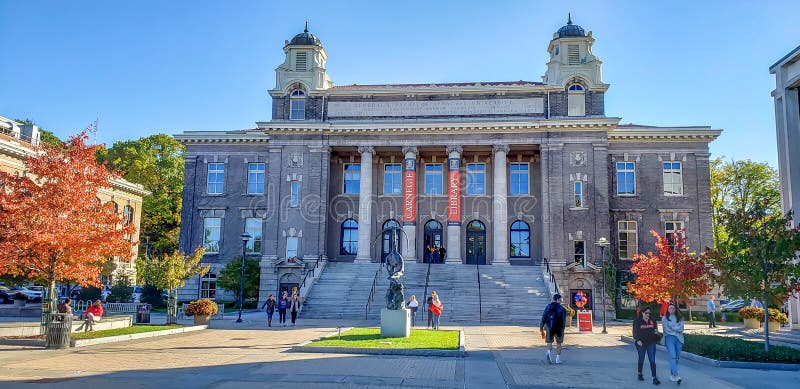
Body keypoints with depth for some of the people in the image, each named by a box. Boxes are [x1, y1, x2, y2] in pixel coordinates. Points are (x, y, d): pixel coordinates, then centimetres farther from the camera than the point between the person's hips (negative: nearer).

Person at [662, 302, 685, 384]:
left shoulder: (679, 318, 14)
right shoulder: (664, 318, 6)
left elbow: (681, 328, 2)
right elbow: (666, 329, -4)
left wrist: (672, 328, -9)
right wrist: (676, 330, -5)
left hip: (679, 338, 4)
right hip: (670, 338, -4)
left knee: (677, 357, 5)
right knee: (673, 356, -15)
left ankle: (672, 374, 18)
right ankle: (676, 375, -21)